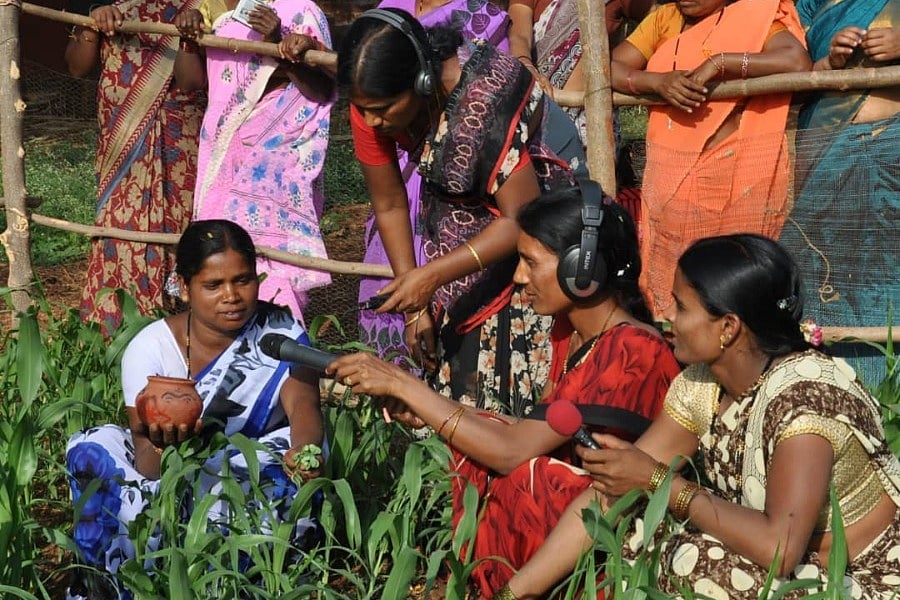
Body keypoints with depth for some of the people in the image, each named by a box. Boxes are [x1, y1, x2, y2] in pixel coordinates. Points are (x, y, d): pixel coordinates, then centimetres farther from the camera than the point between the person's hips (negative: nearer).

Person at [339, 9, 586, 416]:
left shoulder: (484, 100, -36)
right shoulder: (370, 105, -19)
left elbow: (523, 219, -30)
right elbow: (389, 206, -5)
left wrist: (431, 276, -35)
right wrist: (416, 304, -6)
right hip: (462, 210, 5)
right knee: (457, 361, 3)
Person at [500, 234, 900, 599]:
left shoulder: (803, 397, -27)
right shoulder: (702, 385, -5)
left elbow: (779, 549, -36)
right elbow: (608, 494, -3)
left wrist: (657, 481, -27)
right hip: (795, 566, 7)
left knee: (700, 563, -25)